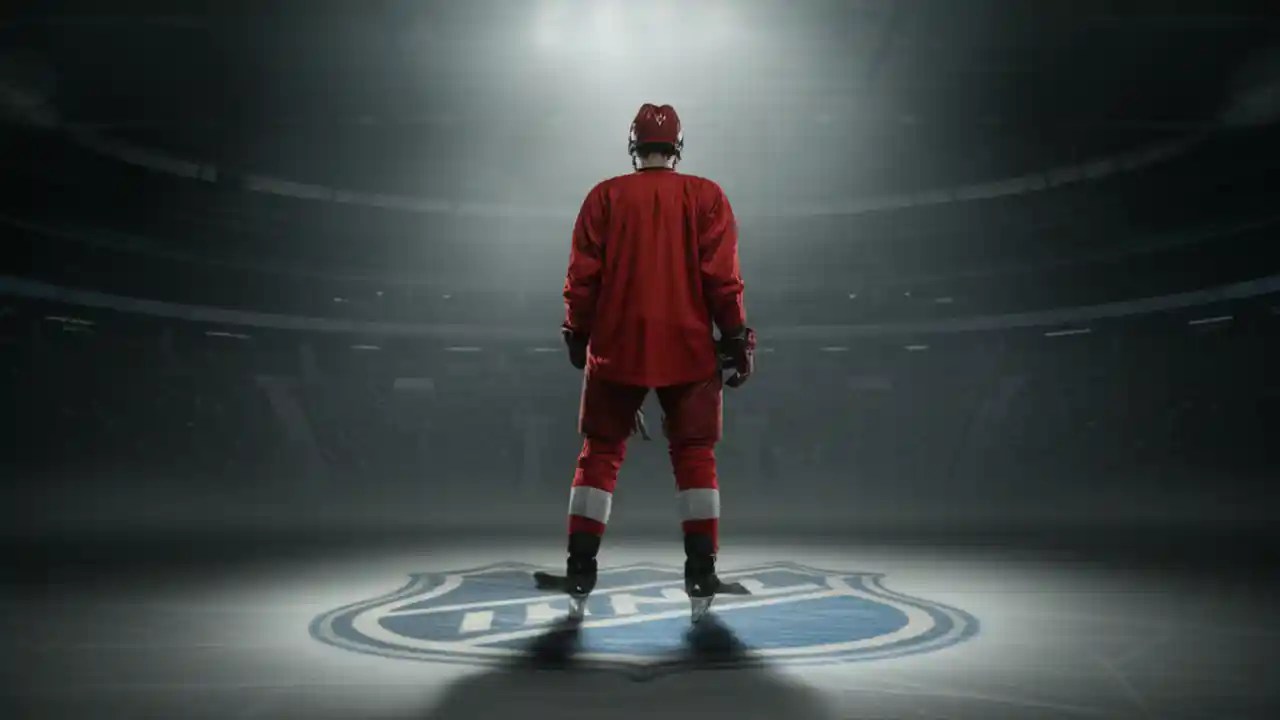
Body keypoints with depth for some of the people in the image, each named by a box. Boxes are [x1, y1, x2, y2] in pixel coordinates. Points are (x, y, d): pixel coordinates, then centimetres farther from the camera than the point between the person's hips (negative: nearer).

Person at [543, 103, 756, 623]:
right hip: (689, 348, 0)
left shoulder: (605, 197, 2)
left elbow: (583, 274, 1)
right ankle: (701, 579, 6)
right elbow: (721, 275, -4)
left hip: (617, 347, 1)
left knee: (600, 454, 10)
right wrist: (735, 336, 2)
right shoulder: (706, 197, 1)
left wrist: (577, 333, 12)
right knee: (695, 456, 9)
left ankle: (579, 576, 8)